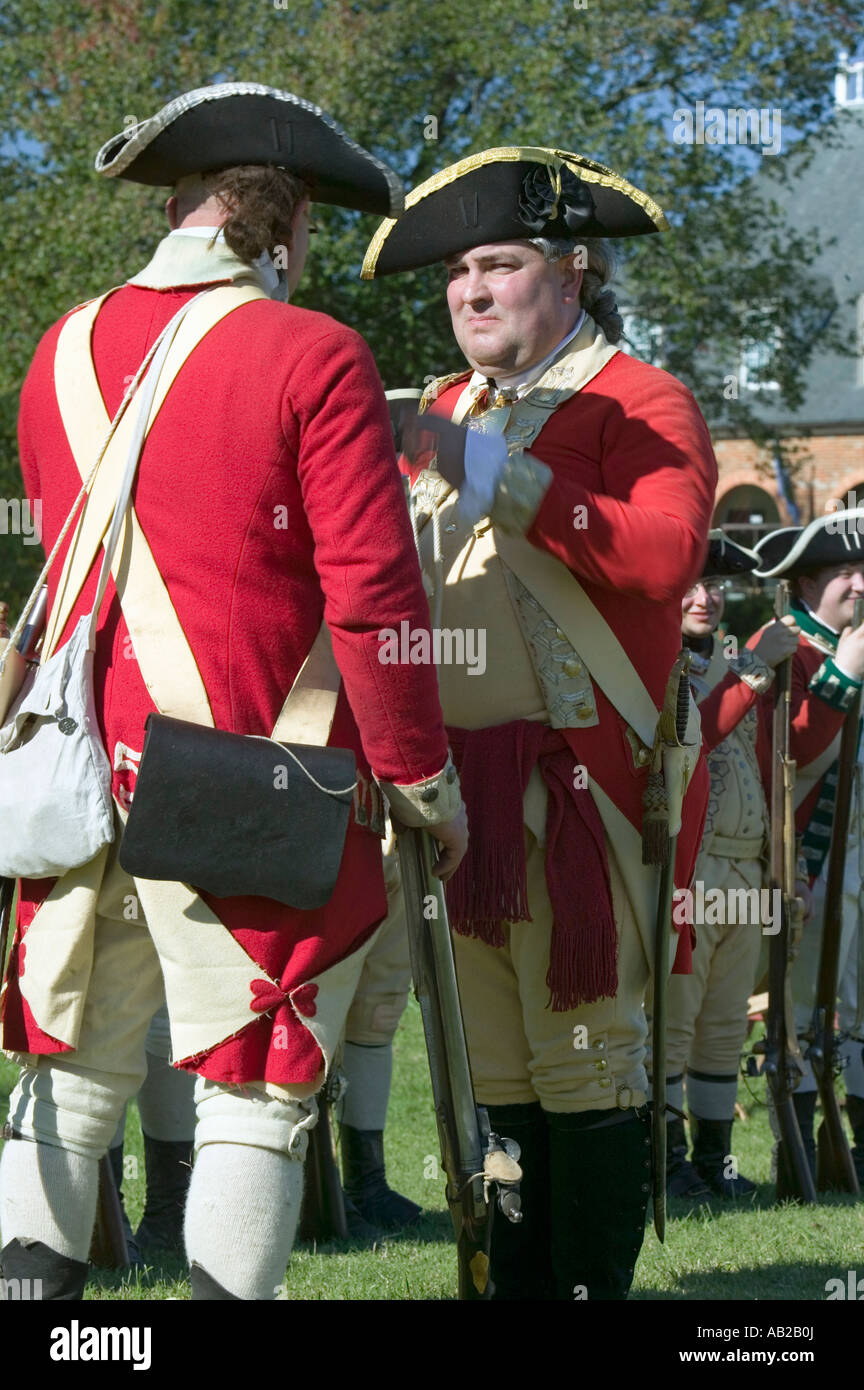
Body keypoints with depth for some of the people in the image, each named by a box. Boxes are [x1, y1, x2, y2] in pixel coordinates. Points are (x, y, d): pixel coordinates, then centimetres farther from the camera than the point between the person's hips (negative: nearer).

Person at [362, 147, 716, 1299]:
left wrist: (509, 479, -21)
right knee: (492, 1065, 9)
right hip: (454, 783, 7)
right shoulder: (446, 411, 21)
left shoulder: (641, 404, -1)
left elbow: (666, 554, -19)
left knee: (585, 1058, -5)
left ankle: (594, 1290, 0)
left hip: (575, 789, -6)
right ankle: (516, 1285, 15)